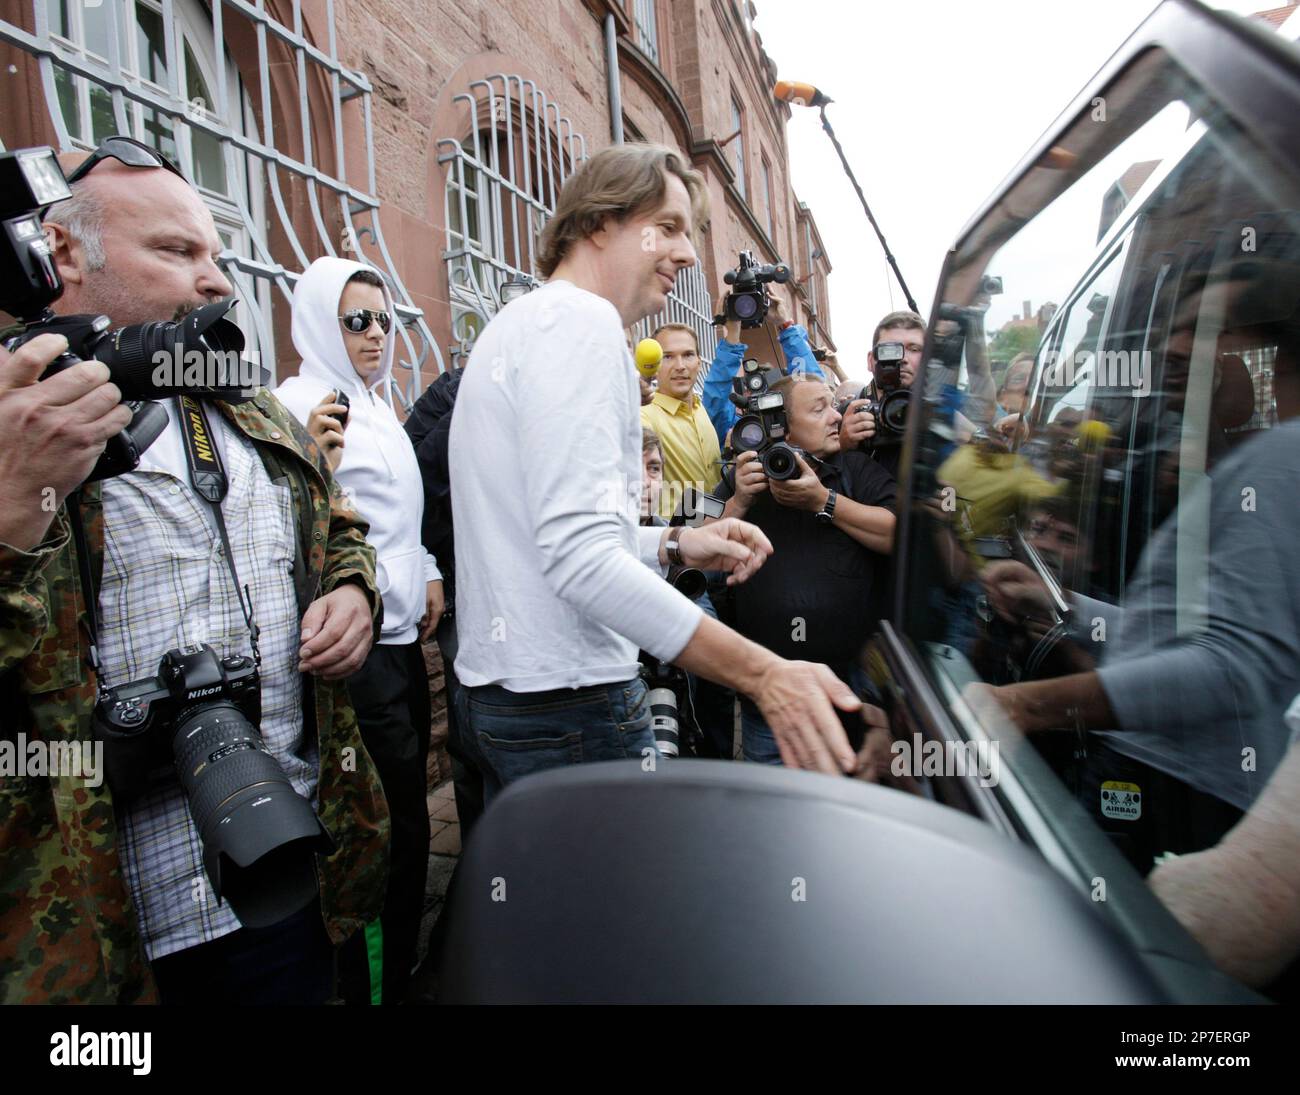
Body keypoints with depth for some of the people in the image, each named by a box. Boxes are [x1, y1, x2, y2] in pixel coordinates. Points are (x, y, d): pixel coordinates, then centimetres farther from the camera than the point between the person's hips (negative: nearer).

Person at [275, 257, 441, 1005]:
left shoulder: (379, 404, 17)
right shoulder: (303, 402, -9)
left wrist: (430, 572, 10)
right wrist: (314, 466, -33)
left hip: (402, 636, 9)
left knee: (403, 816, 18)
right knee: (396, 831, -1)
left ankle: (400, 969, 37)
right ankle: (377, 986, 19)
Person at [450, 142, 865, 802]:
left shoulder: (518, 325, 19)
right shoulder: (581, 319, -14)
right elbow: (580, 556, -27)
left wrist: (672, 545, 11)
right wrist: (765, 674, -28)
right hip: (571, 699, -11)